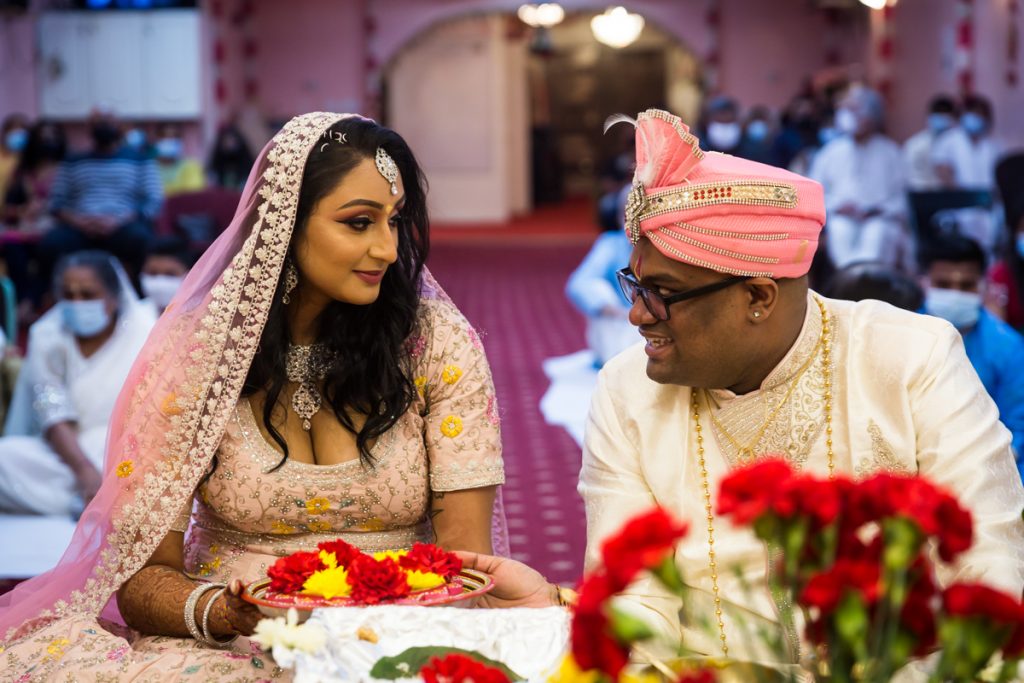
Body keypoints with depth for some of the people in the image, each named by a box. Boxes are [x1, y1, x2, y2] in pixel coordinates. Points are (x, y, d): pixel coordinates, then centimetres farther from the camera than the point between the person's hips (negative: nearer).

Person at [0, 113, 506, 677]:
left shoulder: (438, 343, 1)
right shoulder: (193, 355, 0)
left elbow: (465, 553, -1)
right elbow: (144, 575, 0)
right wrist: (223, 614, -23)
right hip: (230, 649, 1)